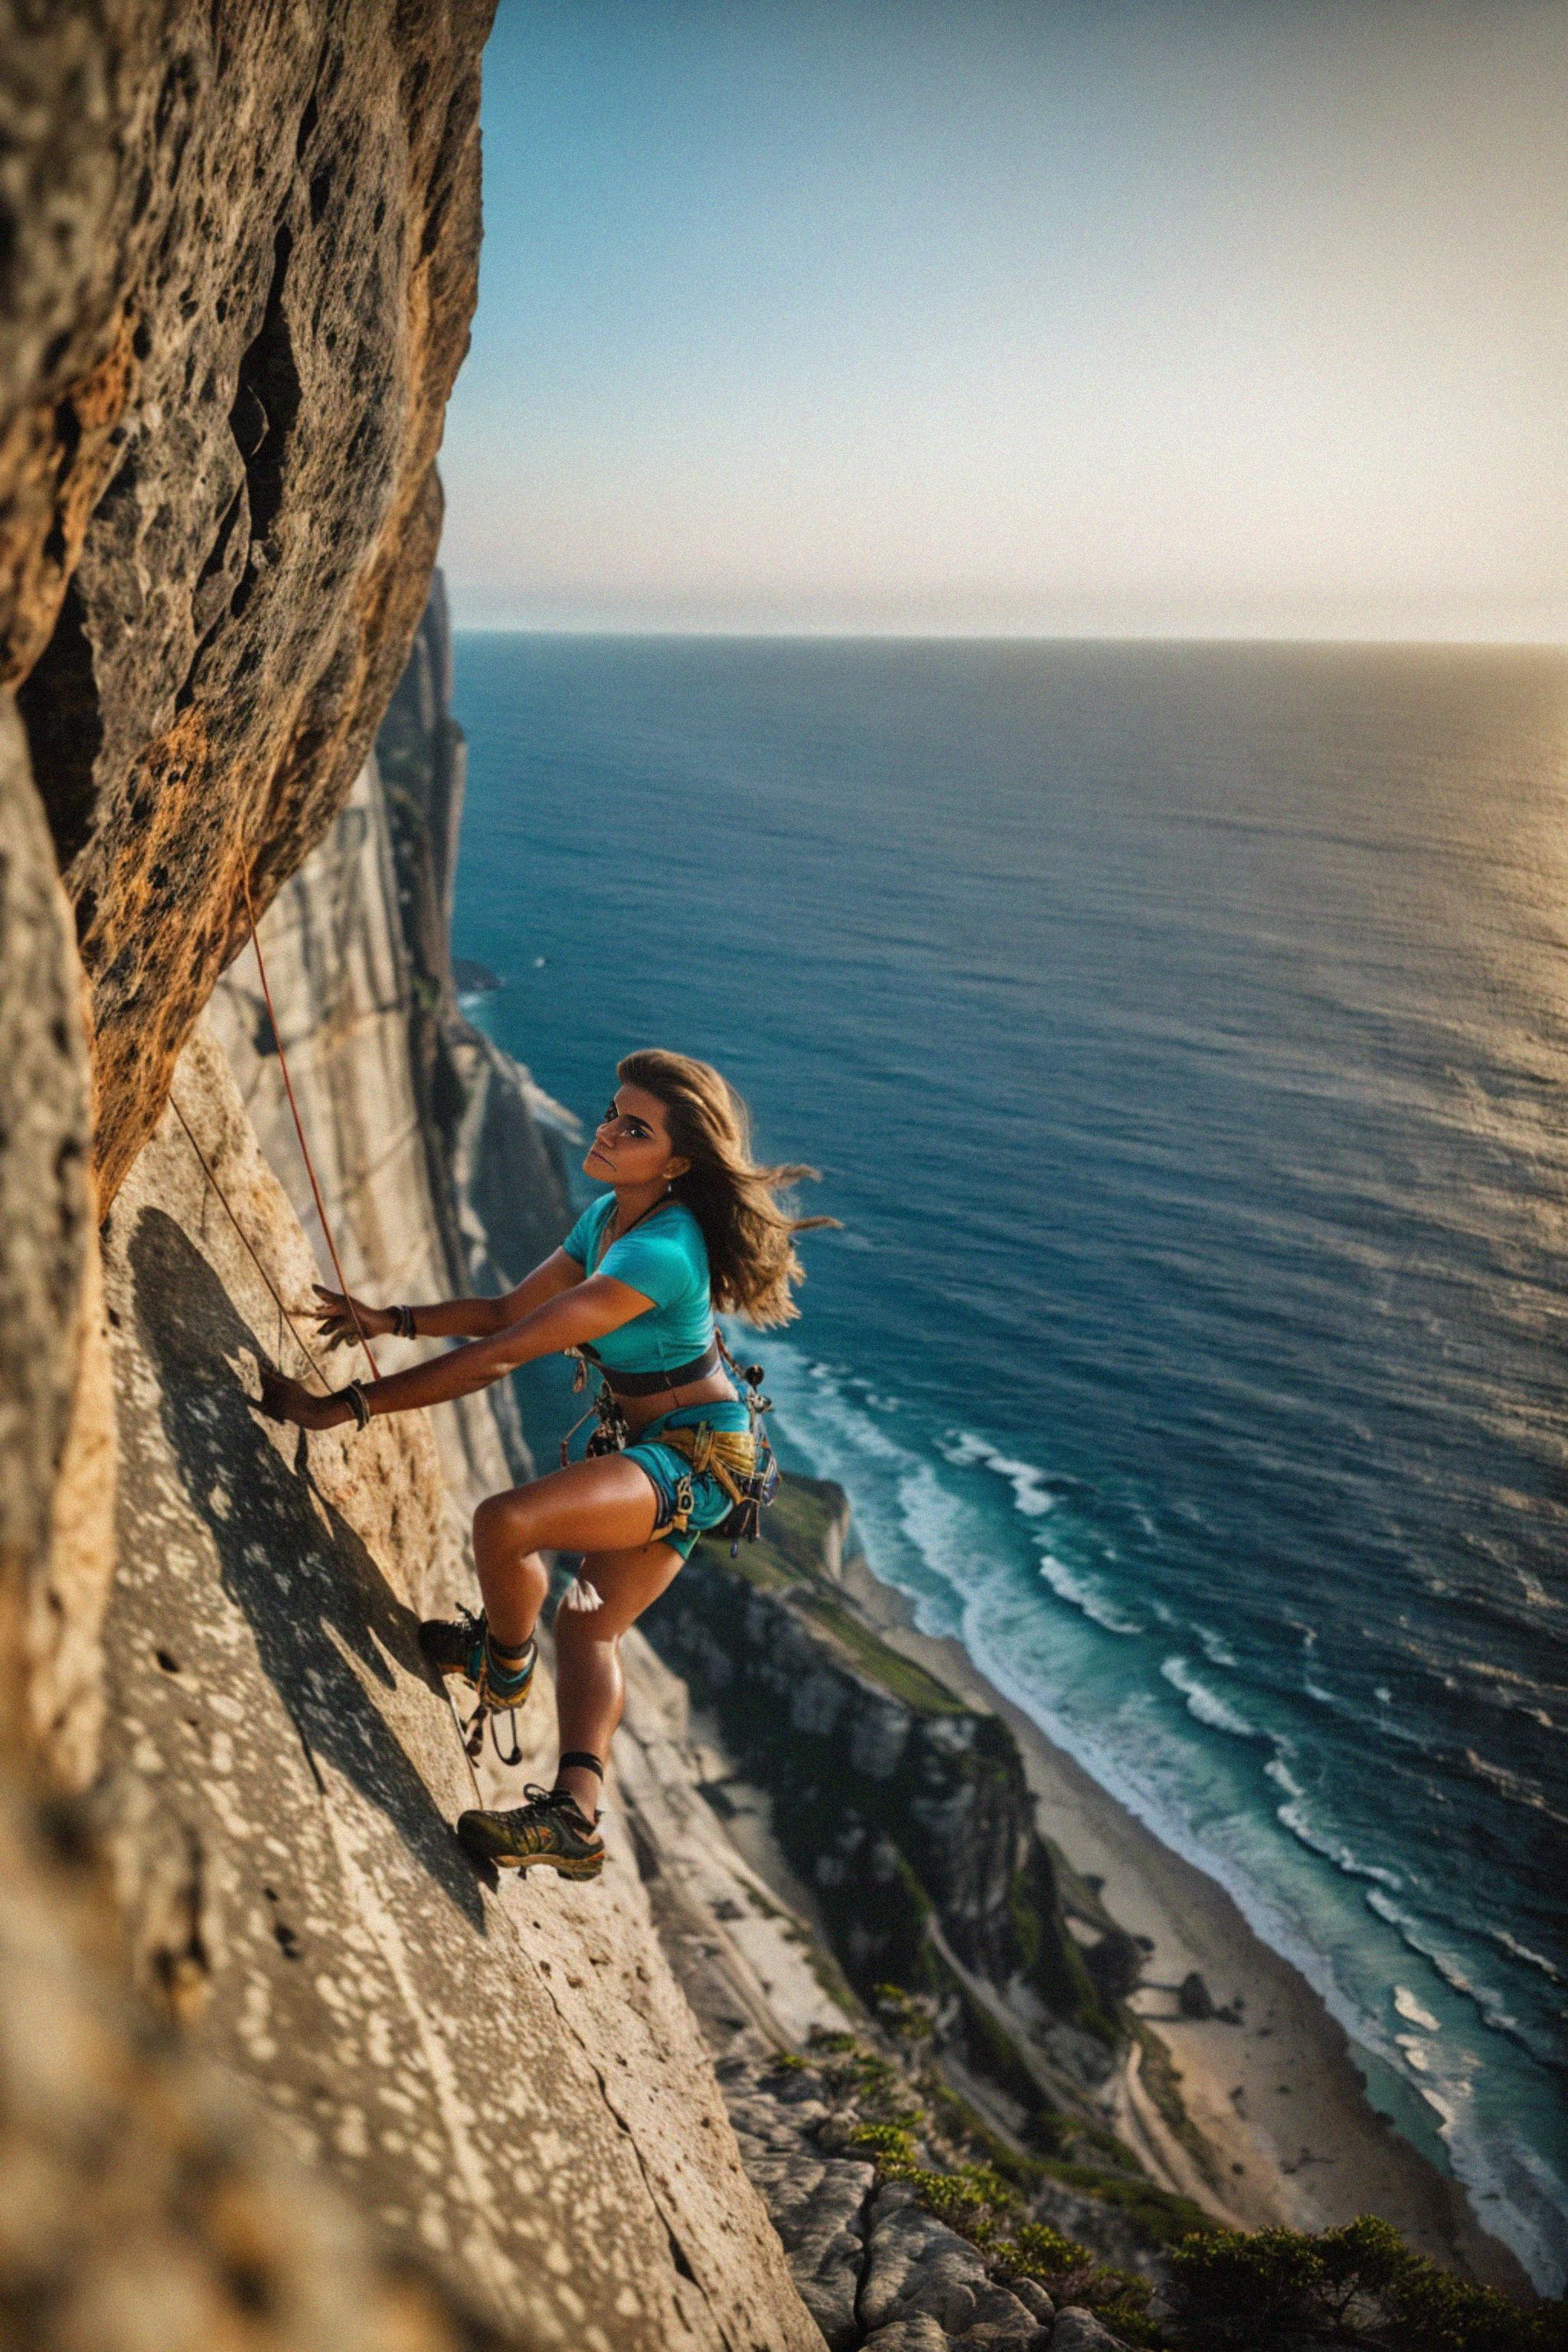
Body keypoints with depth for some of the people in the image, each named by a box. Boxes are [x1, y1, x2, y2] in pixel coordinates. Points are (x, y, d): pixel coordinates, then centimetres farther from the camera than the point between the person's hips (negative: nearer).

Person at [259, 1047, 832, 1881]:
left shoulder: (658, 1253, -30)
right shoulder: (607, 1218, 1)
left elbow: (499, 1357, -34)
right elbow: (508, 1311, 11)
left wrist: (347, 1405, -33)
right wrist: (396, 1322, -4)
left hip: (693, 1456, -10)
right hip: (645, 1443, 10)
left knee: (506, 1523, -25)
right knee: (589, 1624, 9)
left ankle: (502, 1666, 5)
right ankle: (576, 1819, 5)